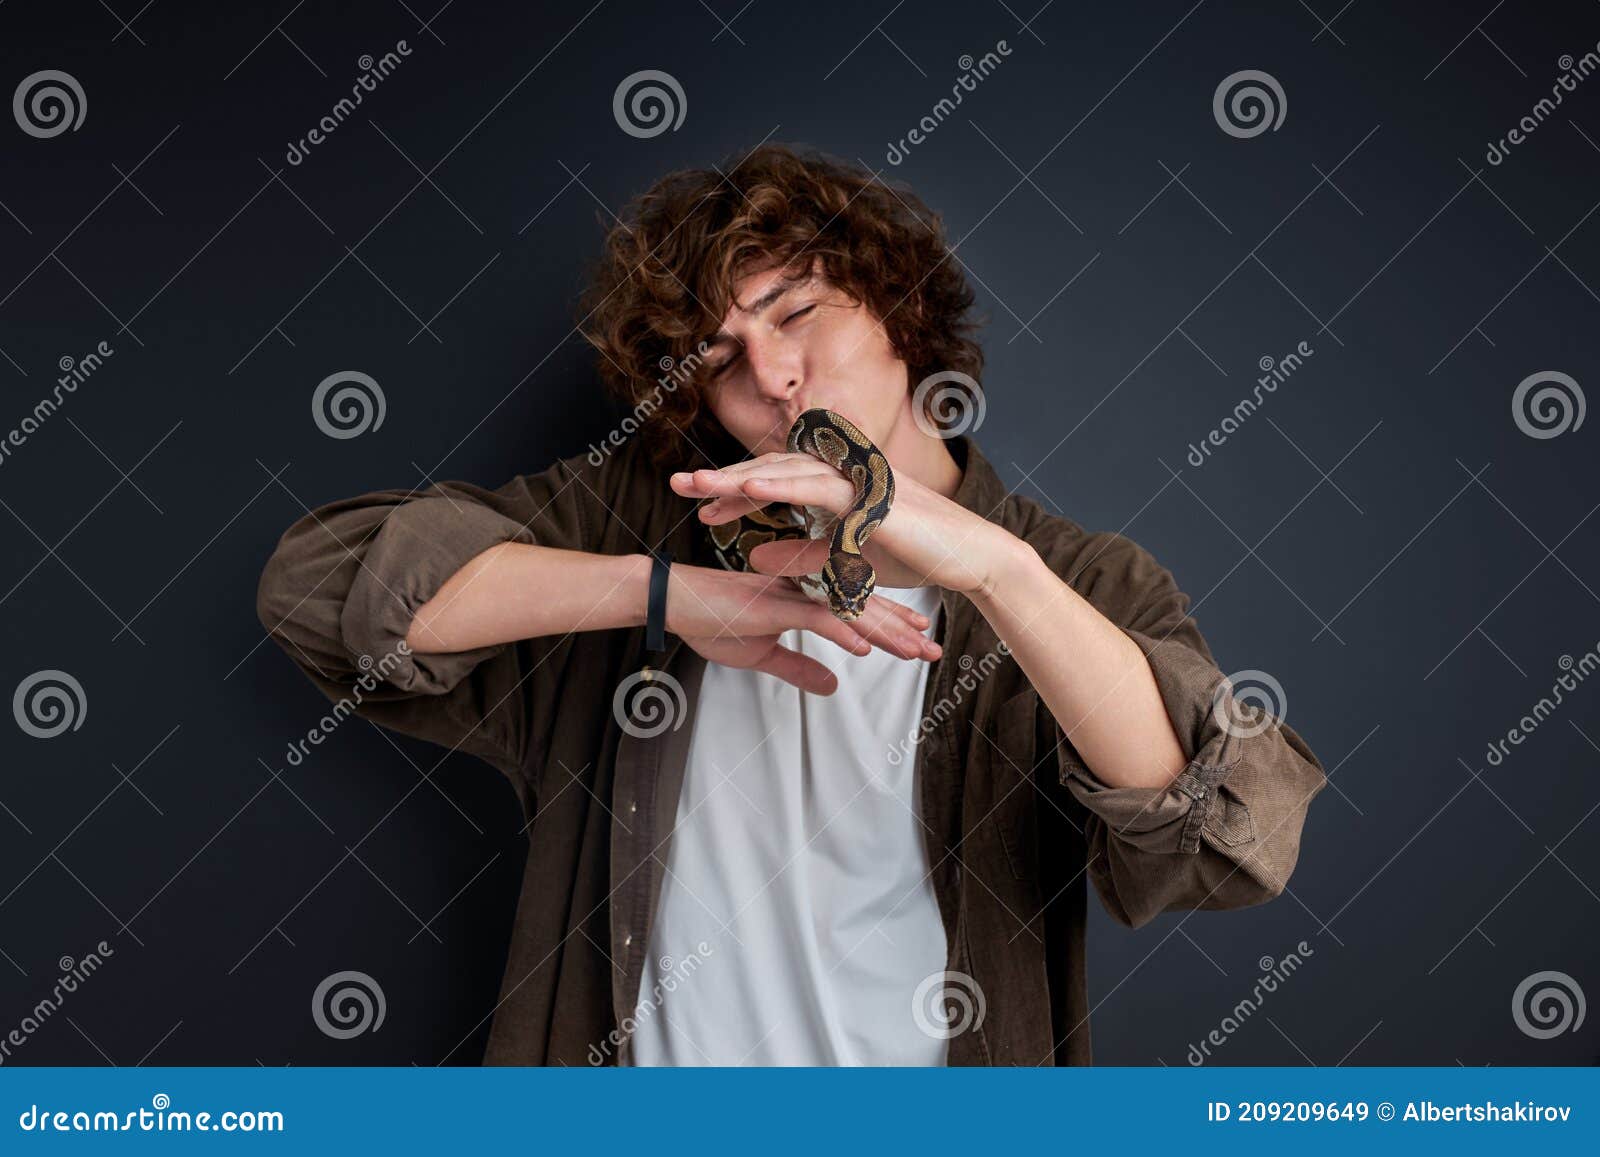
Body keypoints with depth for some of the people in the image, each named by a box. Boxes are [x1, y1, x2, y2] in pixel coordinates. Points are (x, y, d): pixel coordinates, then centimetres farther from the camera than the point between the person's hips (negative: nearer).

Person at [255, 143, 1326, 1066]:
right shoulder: (640, 518, 1)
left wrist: (993, 567, -27)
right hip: (636, 1054, 1)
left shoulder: (1084, 591, 0)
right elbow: (320, 581, -7)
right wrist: (662, 590, -16)